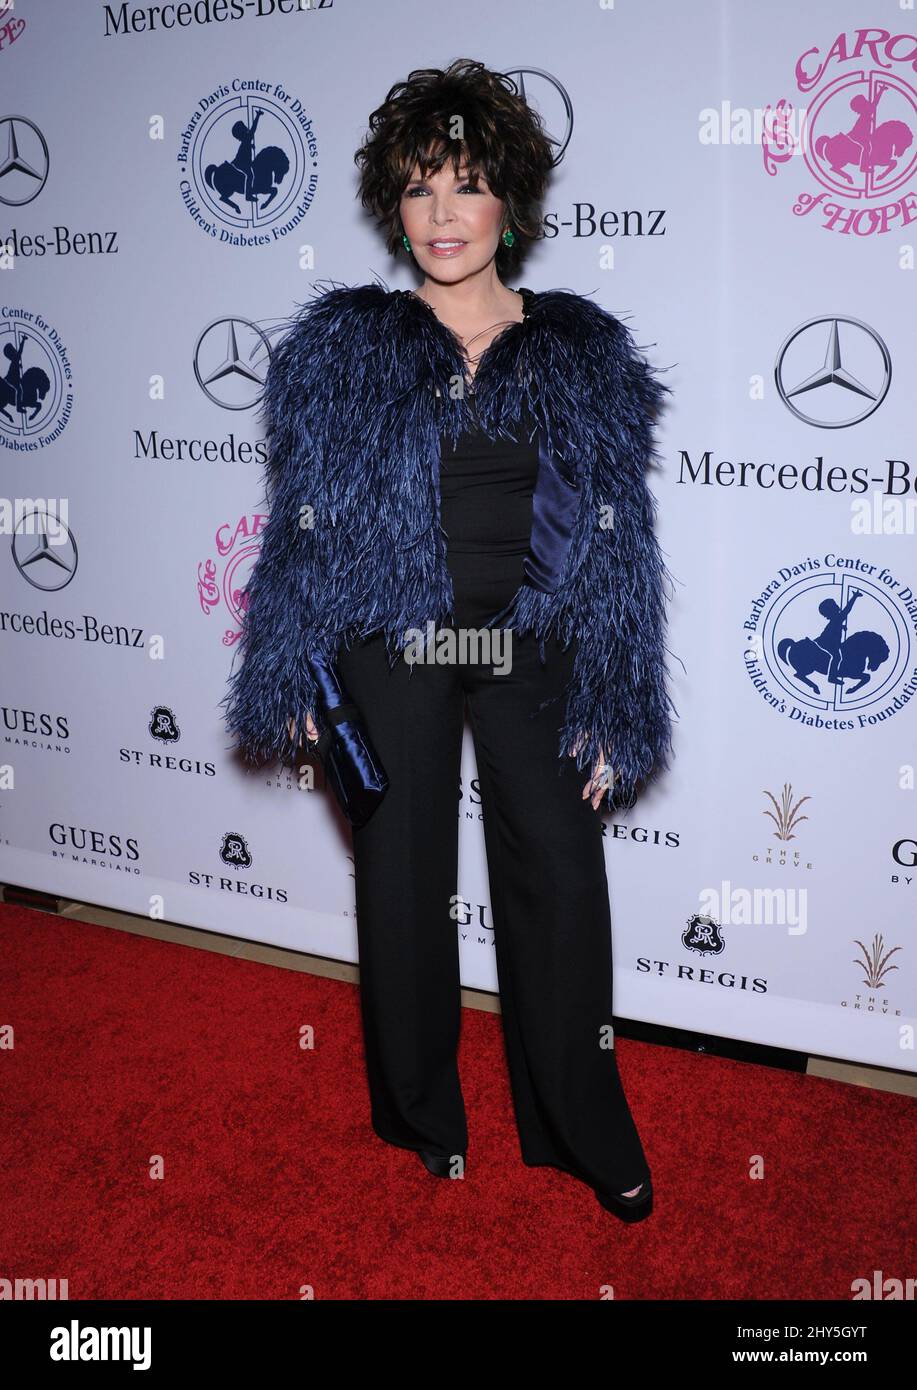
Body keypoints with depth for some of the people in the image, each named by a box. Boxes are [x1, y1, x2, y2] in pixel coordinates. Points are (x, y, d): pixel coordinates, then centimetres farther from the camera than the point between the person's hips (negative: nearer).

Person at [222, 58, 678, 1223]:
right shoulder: (344, 345, 3)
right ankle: (421, 1118, 30)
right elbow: (306, 519, 3)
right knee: (403, 877, 9)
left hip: (531, 649, 0)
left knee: (561, 879, 0)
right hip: (390, 650, 0)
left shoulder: (582, 351, 3)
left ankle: (583, 1131, 21)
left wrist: (613, 705, -3)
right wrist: (296, 674, -2)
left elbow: (619, 540, 2)